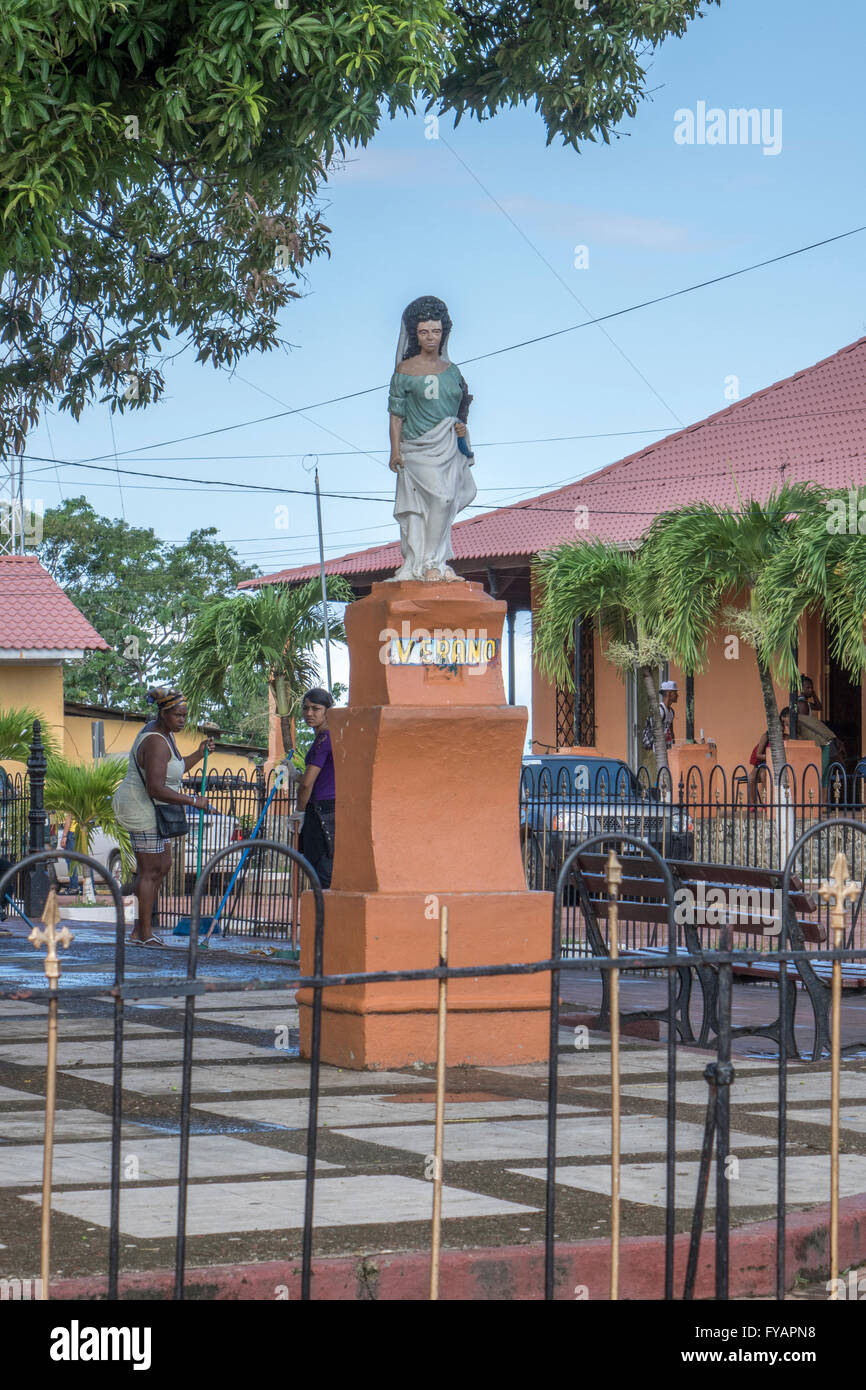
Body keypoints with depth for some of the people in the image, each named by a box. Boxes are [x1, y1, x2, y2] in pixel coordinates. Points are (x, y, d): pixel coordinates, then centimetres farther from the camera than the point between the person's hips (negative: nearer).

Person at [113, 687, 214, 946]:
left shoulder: (164, 733, 8)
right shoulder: (156, 743, -24)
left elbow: (173, 772, 19)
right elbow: (156, 789, -31)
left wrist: (199, 754, 8)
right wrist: (193, 801, -26)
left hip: (152, 810, 11)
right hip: (143, 810, -11)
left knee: (163, 865, 15)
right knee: (150, 871, -3)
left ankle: (140, 929, 18)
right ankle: (144, 934, 5)